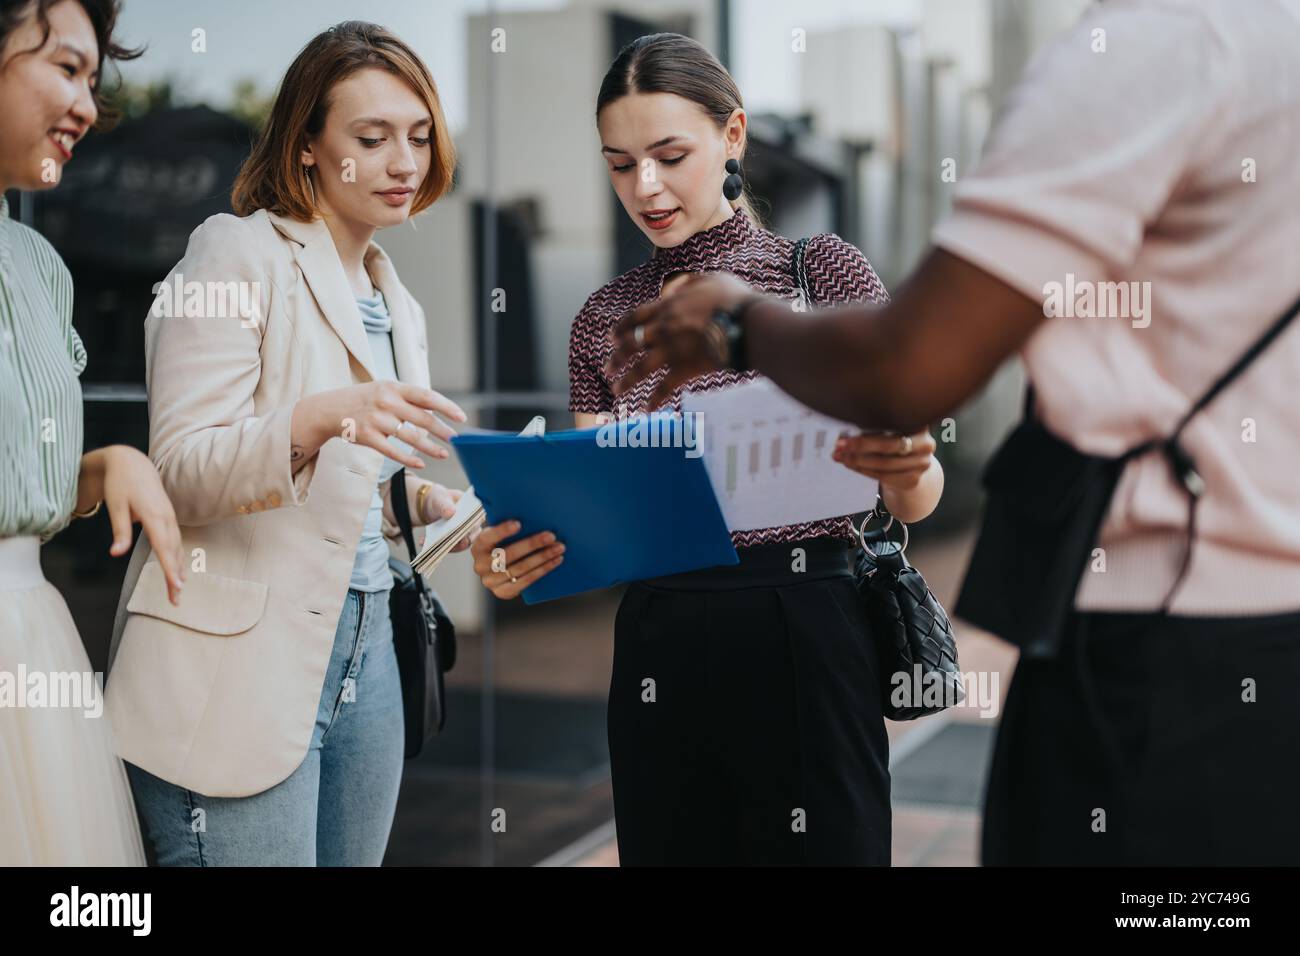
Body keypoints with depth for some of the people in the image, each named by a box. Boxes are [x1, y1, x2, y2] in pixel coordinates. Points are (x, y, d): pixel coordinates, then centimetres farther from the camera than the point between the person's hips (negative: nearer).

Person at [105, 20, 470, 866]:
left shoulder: (393, 304, 17)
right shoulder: (240, 252, -5)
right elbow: (181, 472, -13)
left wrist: (433, 503, 3)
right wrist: (321, 417, -30)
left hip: (366, 646, 7)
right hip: (243, 665, -7)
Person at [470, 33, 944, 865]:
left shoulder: (827, 272, -1)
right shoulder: (605, 319, 10)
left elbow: (916, 499, -4)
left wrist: (908, 467, -28)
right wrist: (517, 557, -14)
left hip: (805, 639, -3)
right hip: (660, 648, 3)